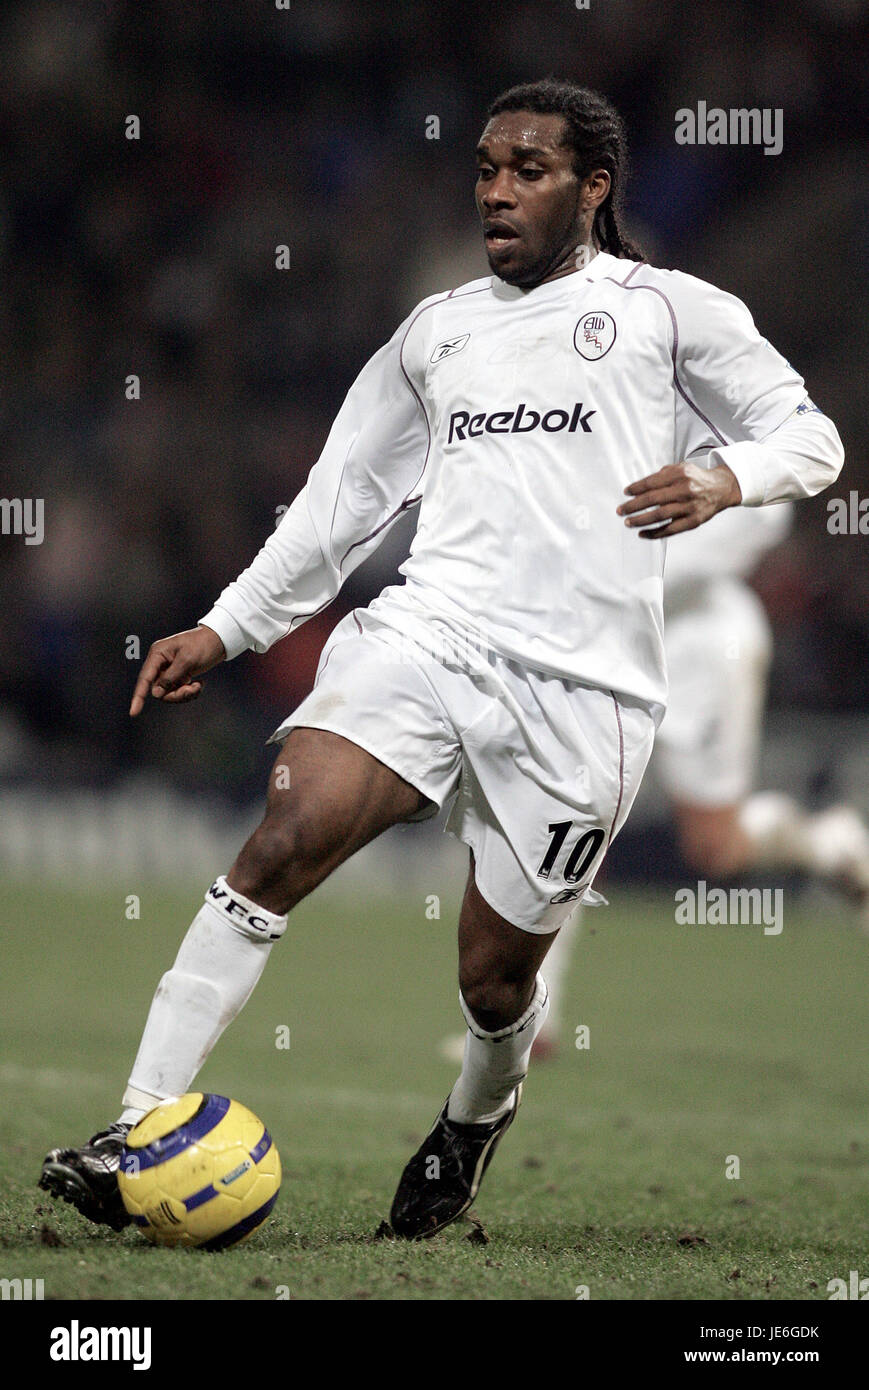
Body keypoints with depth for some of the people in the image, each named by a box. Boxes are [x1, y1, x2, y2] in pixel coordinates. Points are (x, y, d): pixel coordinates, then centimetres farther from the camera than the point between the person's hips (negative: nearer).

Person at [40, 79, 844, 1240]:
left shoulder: (667, 310, 8)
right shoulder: (437, 330, 20)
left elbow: (809, 437, 8)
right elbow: (344, 495, 26)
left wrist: (722, 477, -13)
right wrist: (228, 628, 20)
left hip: (578, 687, -3)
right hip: (426, 632, 3)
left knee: (494, 975, 2)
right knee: (285, 838, -22)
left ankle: (477, 1119, 39)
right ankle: (140, 1131, -25)